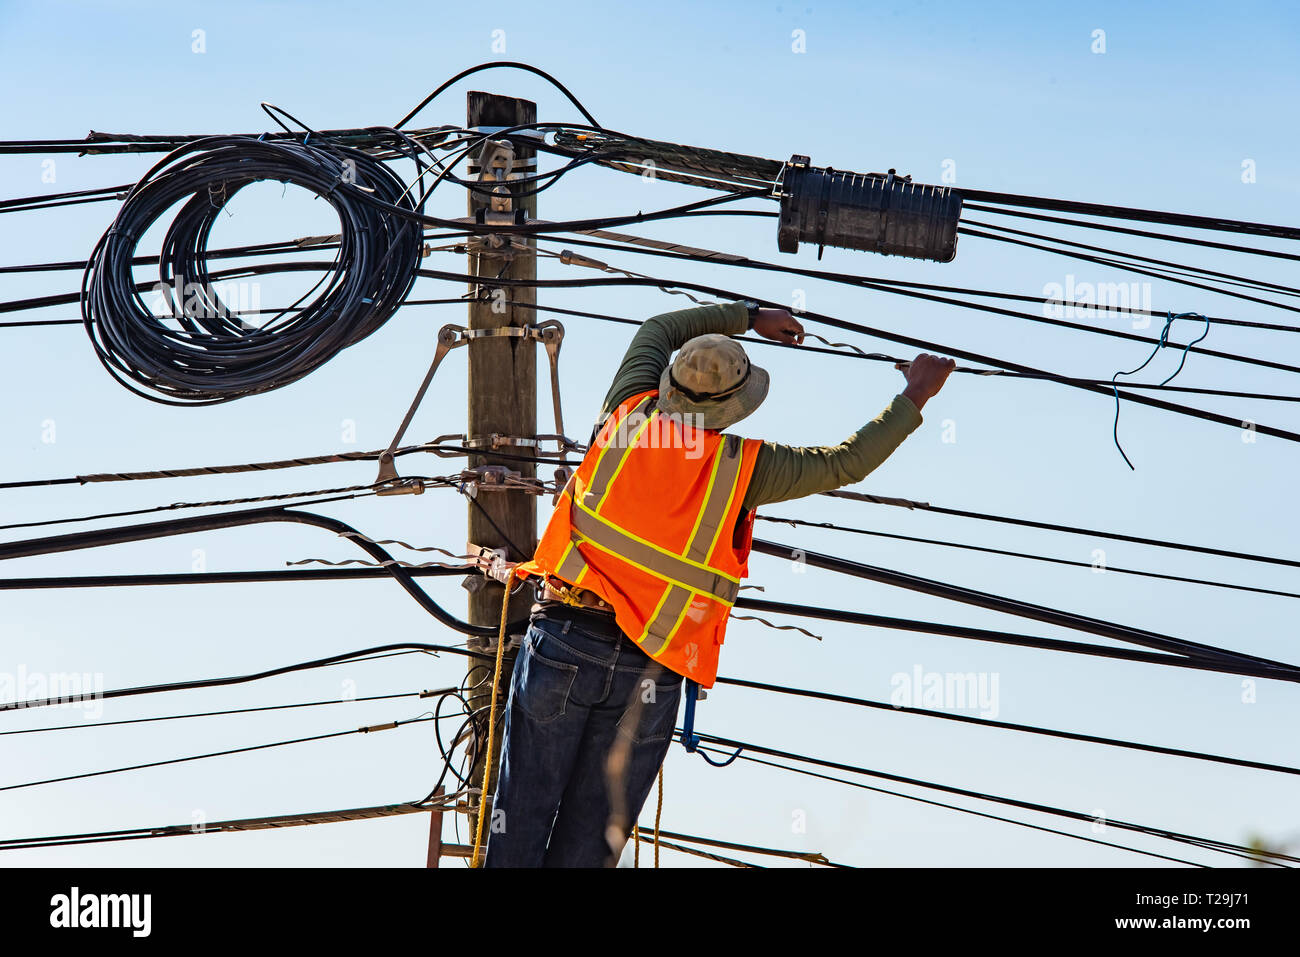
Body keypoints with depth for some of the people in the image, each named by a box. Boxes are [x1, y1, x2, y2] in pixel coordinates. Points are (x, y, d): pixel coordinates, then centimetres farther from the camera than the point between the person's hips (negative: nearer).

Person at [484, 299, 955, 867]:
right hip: (647, 673, -2)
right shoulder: (744, 465, -5)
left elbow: (660, 330, 24)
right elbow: (848, 464, 4)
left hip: (563, 635, 2)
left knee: (522, 817, 4)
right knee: (586, 842, 6)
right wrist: (914, 398, 15)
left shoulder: (632, 412, 2)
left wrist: (749, 317, 35)